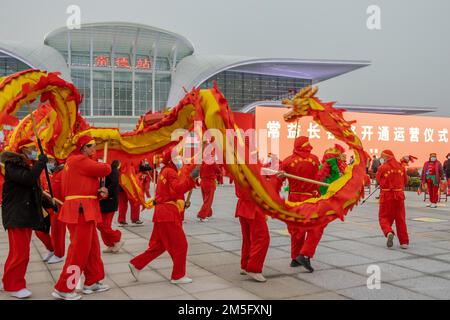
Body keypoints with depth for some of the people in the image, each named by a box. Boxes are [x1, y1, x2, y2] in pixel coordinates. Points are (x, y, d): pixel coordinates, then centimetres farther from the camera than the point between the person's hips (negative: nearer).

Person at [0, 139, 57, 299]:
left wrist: (52, 205, 18)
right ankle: (14, 286, 4)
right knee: (20, 253, -7)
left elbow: (35, 192, 23)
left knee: (18, 252, 16)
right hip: (16, 215, -9)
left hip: (27, 214, 9)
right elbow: (28, 179, -30)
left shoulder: (27, 166, 19)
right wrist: (41, 162, -20)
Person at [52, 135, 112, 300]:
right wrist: (102, 165, 9)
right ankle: (63, 289, 2)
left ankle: (92, 282, 26)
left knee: (92, 247, 16)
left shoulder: (78, 161, 20)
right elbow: (105, 169, -15)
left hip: (84, 209, 11)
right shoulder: (79, 160, -13)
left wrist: (99, 192, -2)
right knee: (79, 249, -6)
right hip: (80, 210, -11)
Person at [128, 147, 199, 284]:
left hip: (162, 212, 10)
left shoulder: (165, 171, 18)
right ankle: (178, 276, 9)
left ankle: (136, 264, 17)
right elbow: (177, 188, -25)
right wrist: (190, 177, -28)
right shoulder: (170, 172, -11)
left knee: (159, 245, 16)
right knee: (180, 244, 0)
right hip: (168, 213, -10)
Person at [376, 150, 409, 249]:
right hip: (399, 195, 3)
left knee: (384, 217, 9)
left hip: (386, 196, -3)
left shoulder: (382, 168, -10)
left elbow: (378, 179, 2)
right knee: (400, 219, 11)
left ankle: (389, 232, -19)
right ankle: (404, 242, 13)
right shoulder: (401, 167, 2)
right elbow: (405, 181, 10)